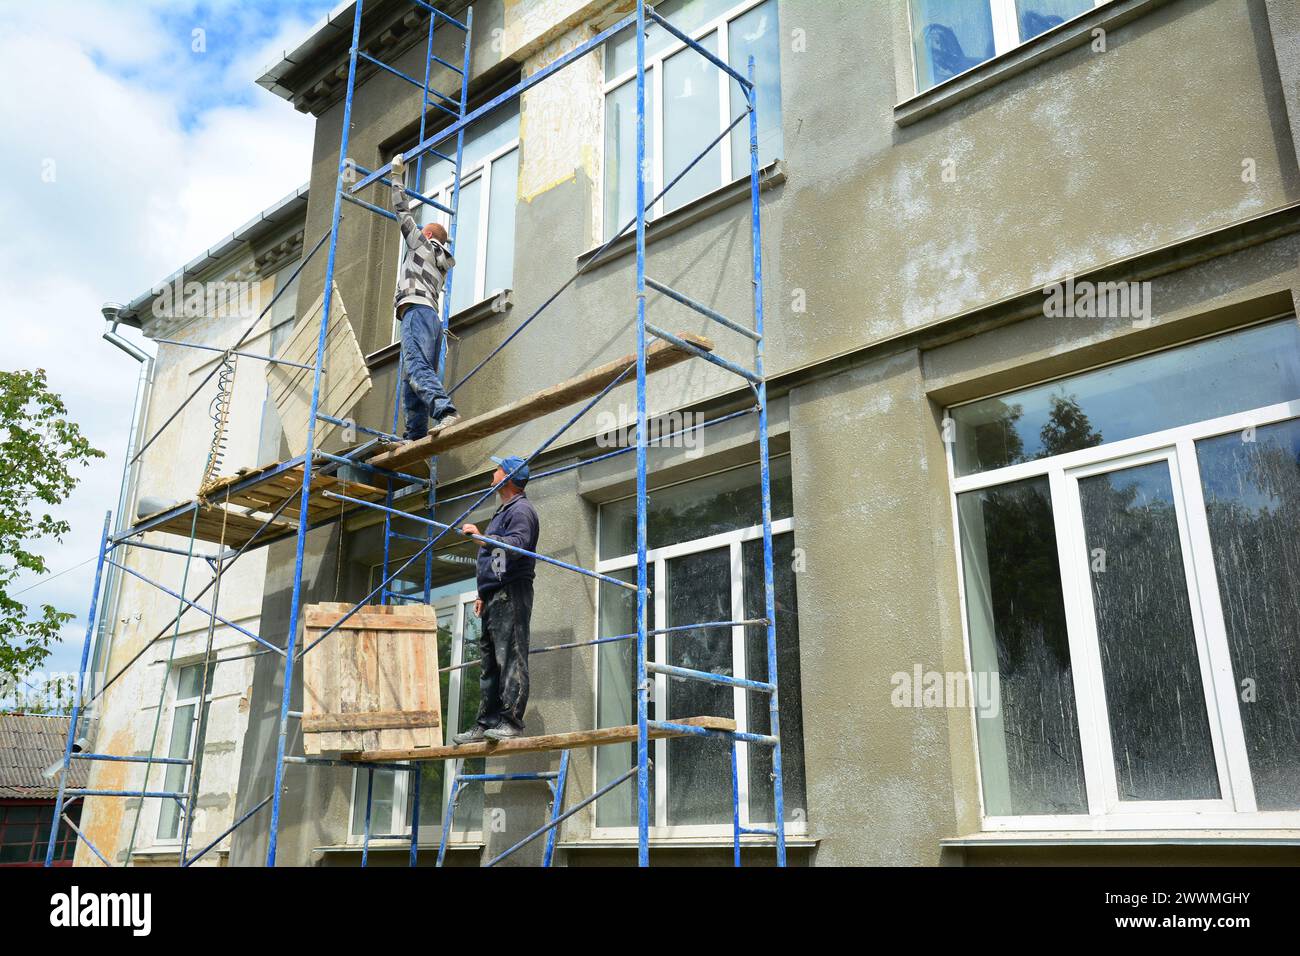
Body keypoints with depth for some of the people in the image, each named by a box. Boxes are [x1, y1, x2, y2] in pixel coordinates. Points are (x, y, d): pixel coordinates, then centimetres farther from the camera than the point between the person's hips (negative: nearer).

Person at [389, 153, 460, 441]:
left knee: (416, 367, -27)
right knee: (411, 378, 1)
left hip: (417, 310, -9)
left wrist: (397, 174, 27)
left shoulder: (421, 243, 14)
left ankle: (445, 412, -47)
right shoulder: (441, 264, 34)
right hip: (432, 316, 9)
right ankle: (415, 436, -8)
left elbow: (402, 211, 16)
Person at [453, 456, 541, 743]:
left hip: (511, 595, -11)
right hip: (495, 596, 11)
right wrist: (484, 594, 28)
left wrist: (483, 538, -36)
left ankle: (510, 721, -15)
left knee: (511, 658, -13)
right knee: (489, 662, 10)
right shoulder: (503, 511, 26)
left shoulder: (521, 509, -7)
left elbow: (518, 545, -25)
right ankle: (485, 724, 13)